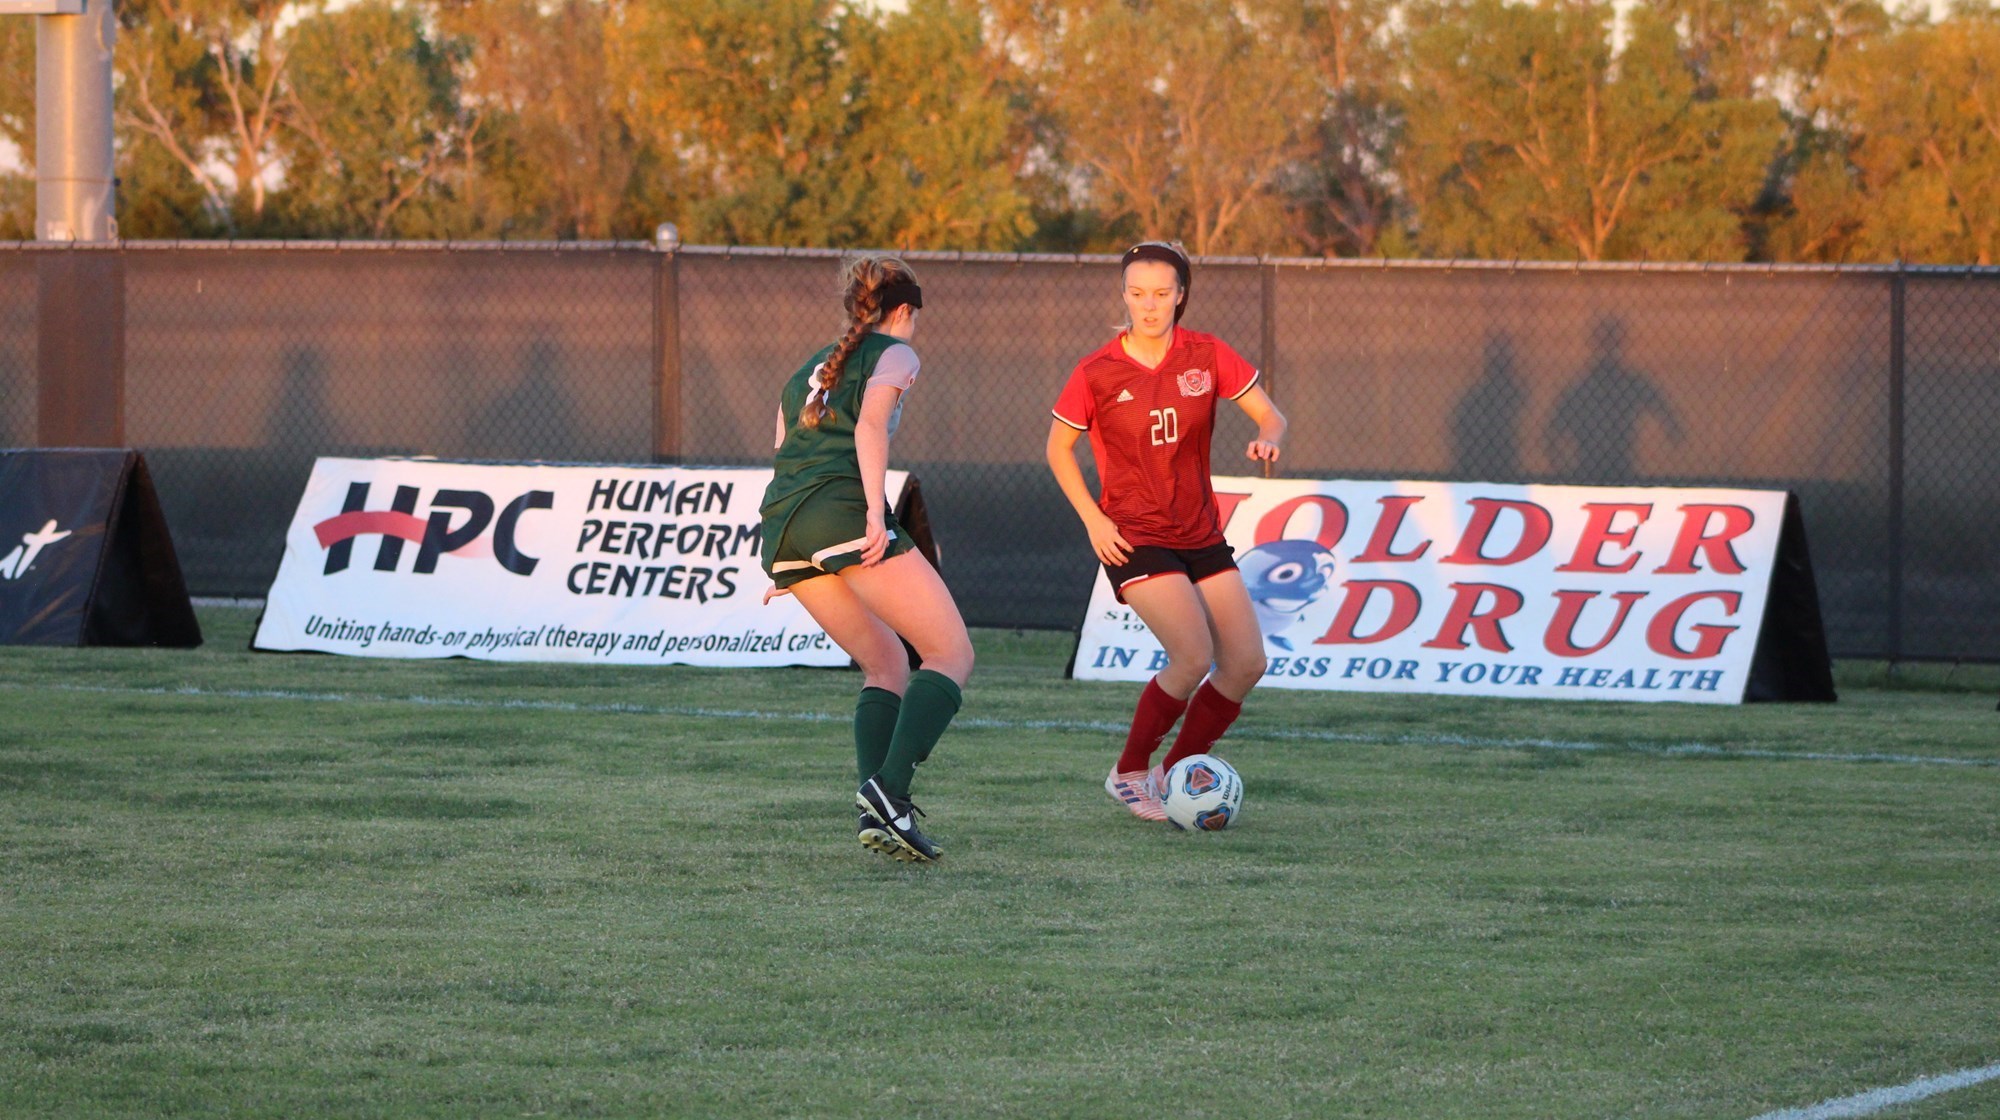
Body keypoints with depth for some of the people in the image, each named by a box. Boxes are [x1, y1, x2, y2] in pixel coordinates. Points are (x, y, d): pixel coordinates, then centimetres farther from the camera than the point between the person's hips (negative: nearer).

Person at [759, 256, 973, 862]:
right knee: (952, 655, -4)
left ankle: (878, 812, -3)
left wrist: (787, 568, 34)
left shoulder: (808, 370, 32)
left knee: (887, 662, 16)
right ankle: (888, 792, -23)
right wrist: (875, 512, -17)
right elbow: (869, 425, -6)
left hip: (780, 520, 7)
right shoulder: (894, 354, 12)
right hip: (841, 509, -7)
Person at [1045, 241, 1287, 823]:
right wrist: (1093, 519, -7)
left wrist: (1267, 439, -20)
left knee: (1246, 663, -3)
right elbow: (1059, 449, 4)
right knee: (1193, 658, -20)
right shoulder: (1096, 374, -9)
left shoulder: (1206, 356, -2)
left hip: (1200, 534, 5)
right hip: (1133, 536, -5)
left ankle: (1173, 774, 15)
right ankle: (1128, 774, 0)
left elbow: (1270, 415, 4)